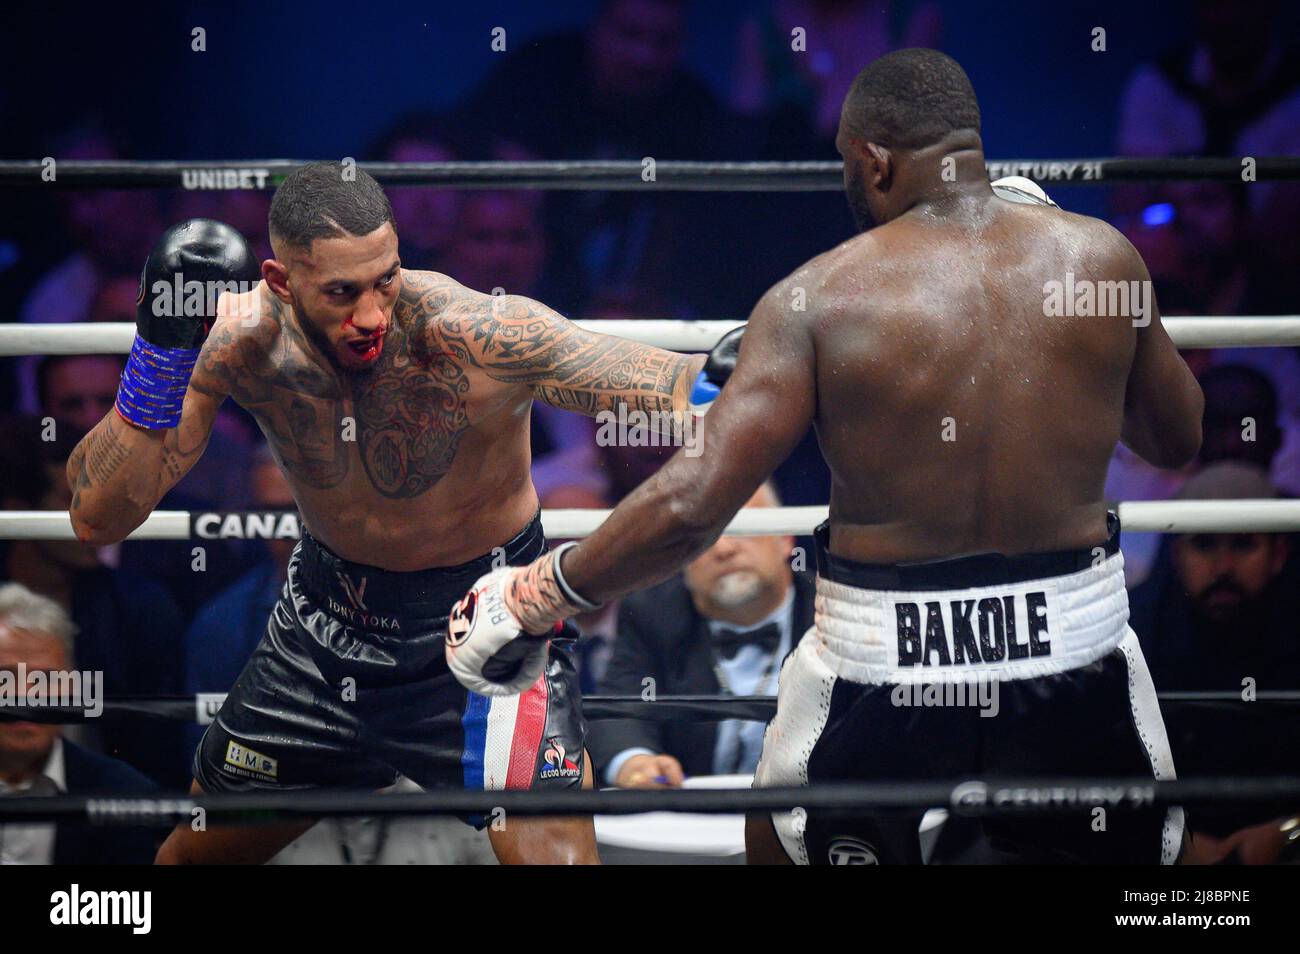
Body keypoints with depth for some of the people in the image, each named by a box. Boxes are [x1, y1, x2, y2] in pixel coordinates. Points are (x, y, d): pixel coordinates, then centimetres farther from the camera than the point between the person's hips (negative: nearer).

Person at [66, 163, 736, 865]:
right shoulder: (239, 341, -21)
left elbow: (679, 390, -36)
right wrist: (159, 354, -36)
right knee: (191, 853, 18)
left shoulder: (477, 335, -31)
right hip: (326, 612, 4)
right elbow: (96, 518, -22)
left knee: (550, 850, -22)